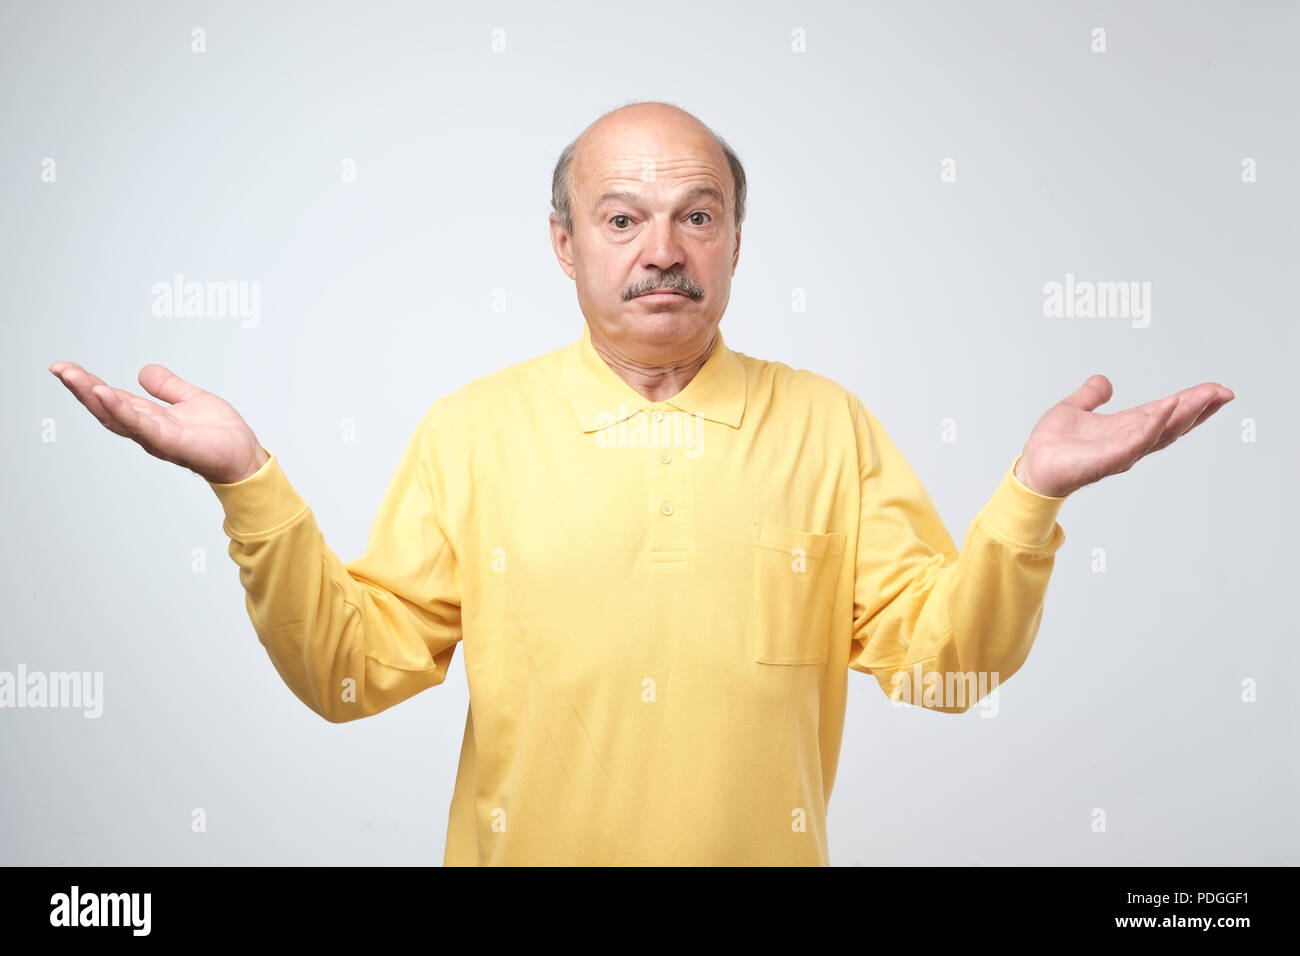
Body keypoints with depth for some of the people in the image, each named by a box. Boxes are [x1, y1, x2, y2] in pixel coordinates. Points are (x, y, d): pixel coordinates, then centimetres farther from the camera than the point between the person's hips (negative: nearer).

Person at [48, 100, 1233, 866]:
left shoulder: (828, 425, 0)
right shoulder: (470, 429, -2)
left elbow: (937, 655, -4)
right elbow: (357, 664, -6)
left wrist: (1032, 495, -19)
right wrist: (250, 482, -17)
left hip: (759, 849, 1)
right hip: (526, 847, 0)